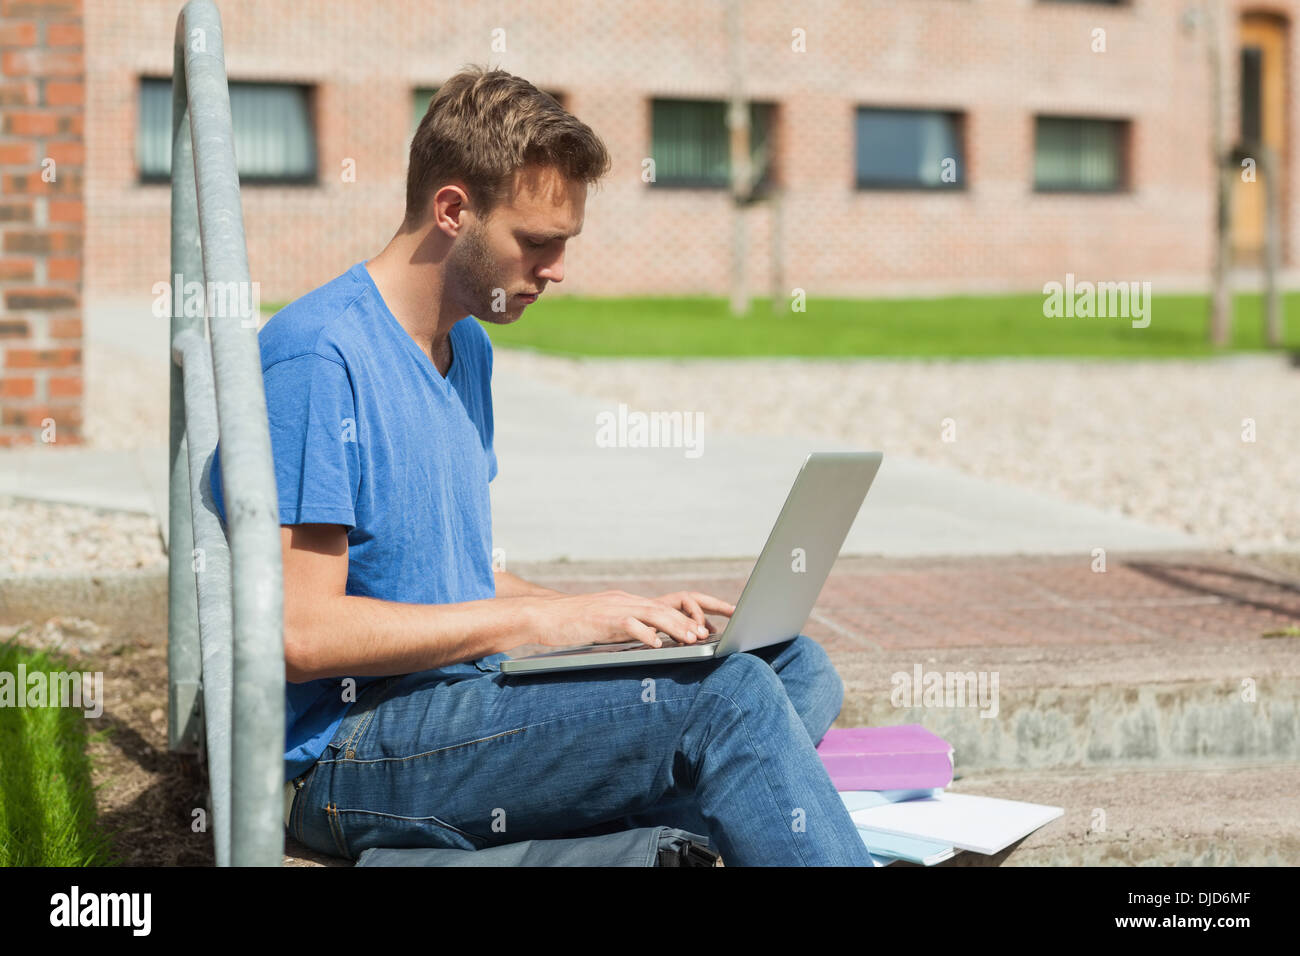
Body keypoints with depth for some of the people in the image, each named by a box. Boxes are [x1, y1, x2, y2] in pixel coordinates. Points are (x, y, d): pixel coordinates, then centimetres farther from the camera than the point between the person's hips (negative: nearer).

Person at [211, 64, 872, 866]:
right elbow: (304, 633, -19)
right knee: (721, 694, -24)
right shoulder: (316, 356, -14)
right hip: (350, 755, -9)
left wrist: (619, 616, 5)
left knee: (795, 666, -5)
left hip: (467, 703, 9)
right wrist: (545, 619, -16)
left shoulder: (468, 348, 17)